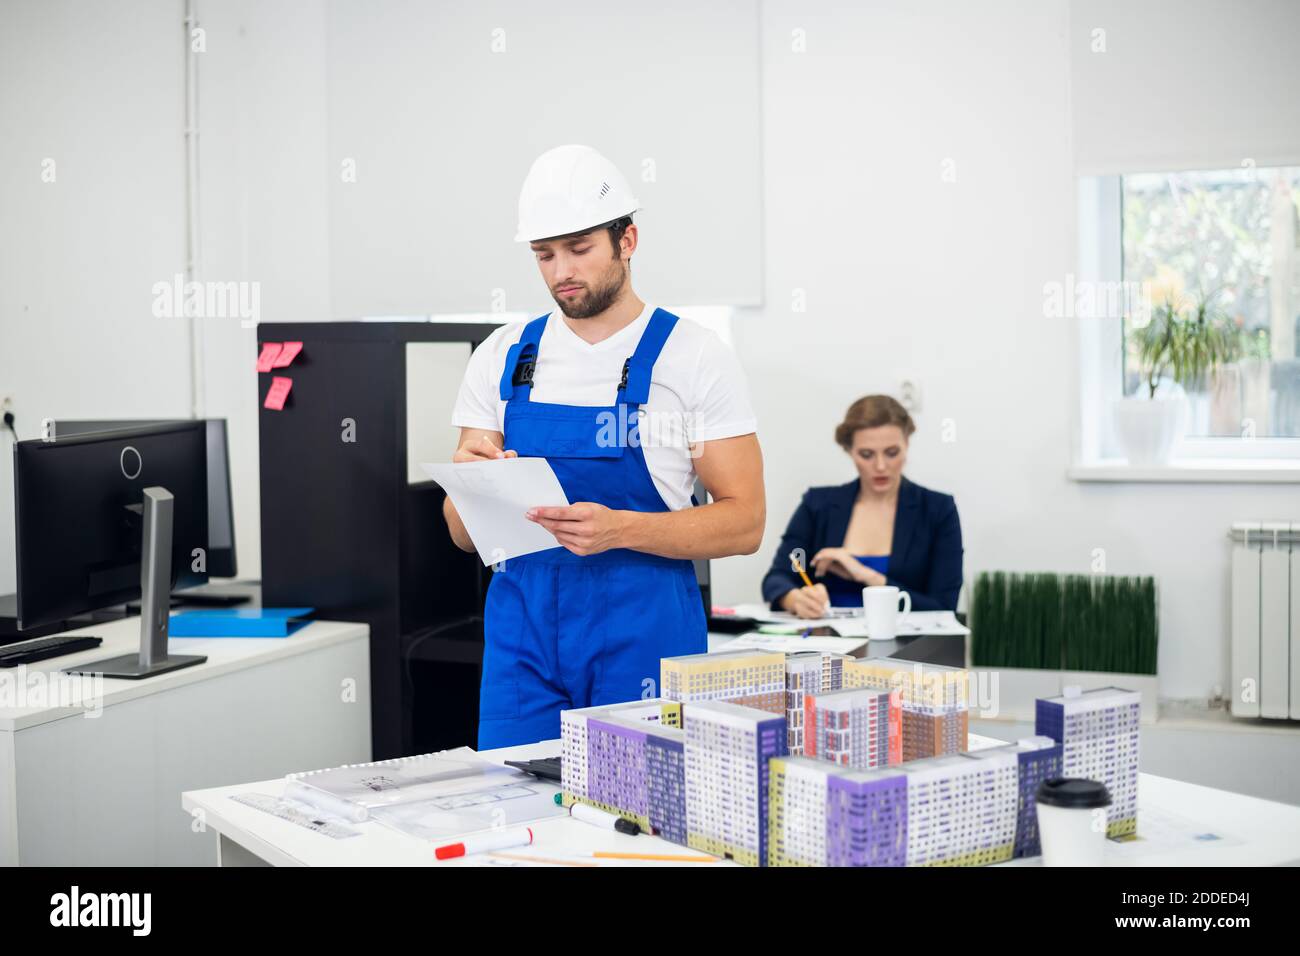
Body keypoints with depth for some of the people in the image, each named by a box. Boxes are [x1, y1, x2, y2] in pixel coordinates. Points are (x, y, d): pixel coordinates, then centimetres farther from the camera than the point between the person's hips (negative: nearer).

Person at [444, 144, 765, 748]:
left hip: (644, 636, -3)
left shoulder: (693, 357, -4)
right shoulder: (502, 357, 7)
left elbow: (744, 523, -7)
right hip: (522, 635, 3)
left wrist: (619, 528, -21)